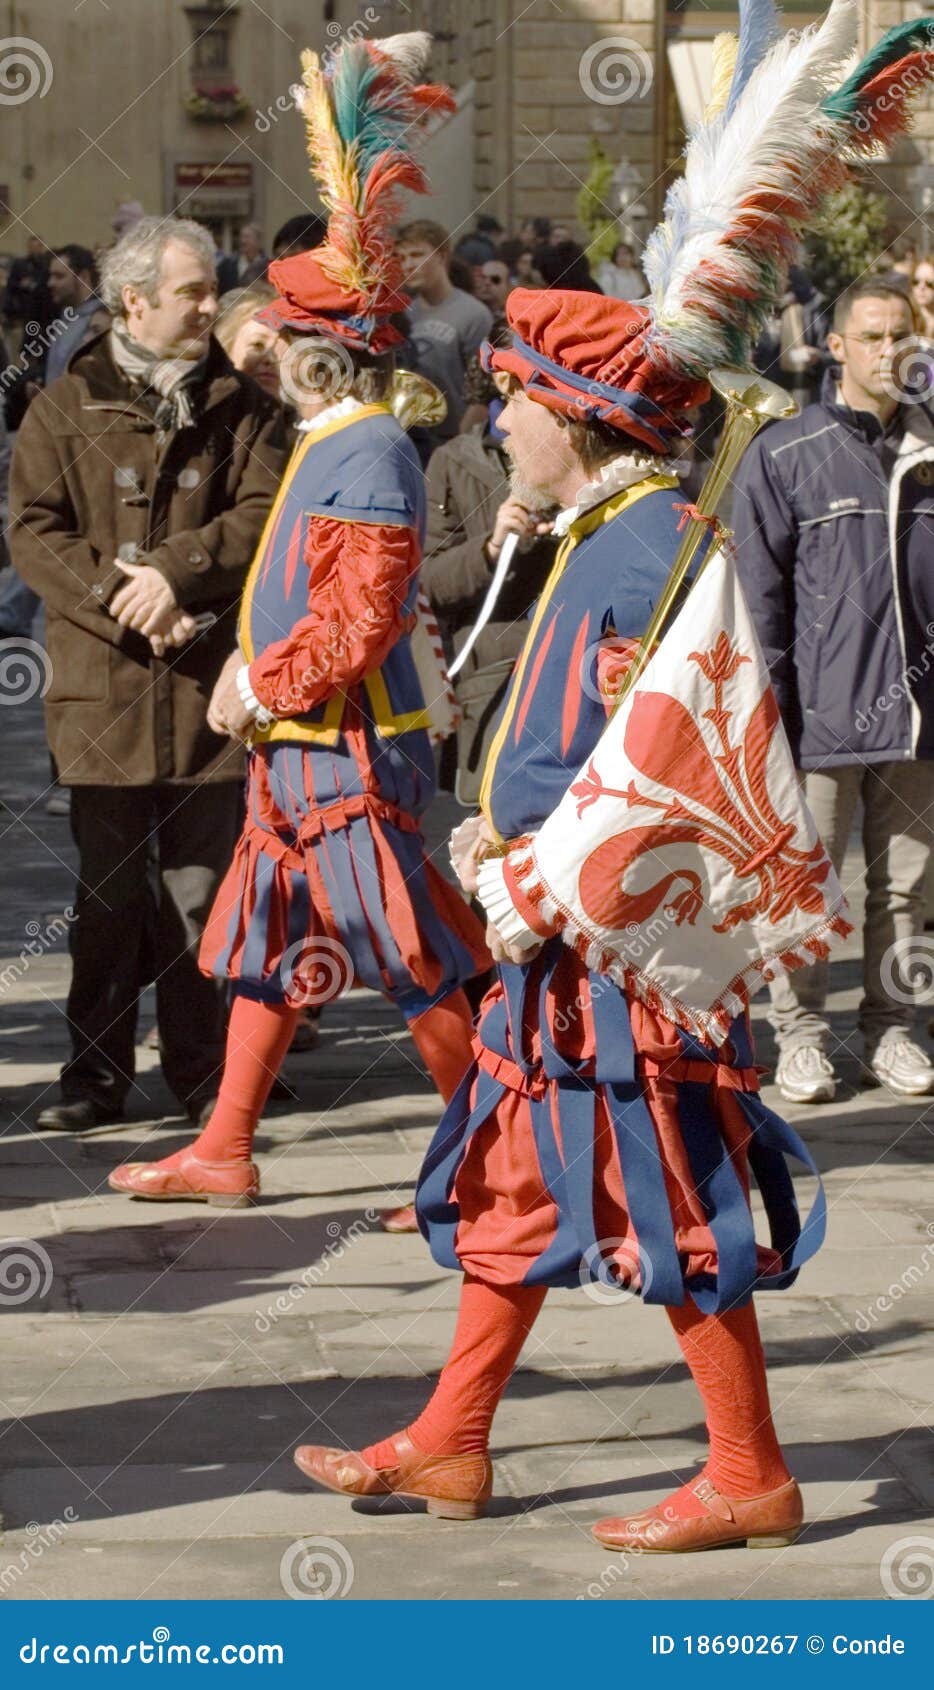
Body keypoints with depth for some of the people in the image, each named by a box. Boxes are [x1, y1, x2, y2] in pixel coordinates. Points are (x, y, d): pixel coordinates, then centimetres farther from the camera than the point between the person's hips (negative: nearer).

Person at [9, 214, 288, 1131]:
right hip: (103, 684, -1)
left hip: (211, 685, 1)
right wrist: (123, 600, -15)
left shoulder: (241, 407, 8)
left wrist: (177, 569, -18)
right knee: (108, 892, 3)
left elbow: (264, 514, -3)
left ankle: (203, 1069, 14)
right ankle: (95, 1075, 10)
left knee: (203, 890, 4)